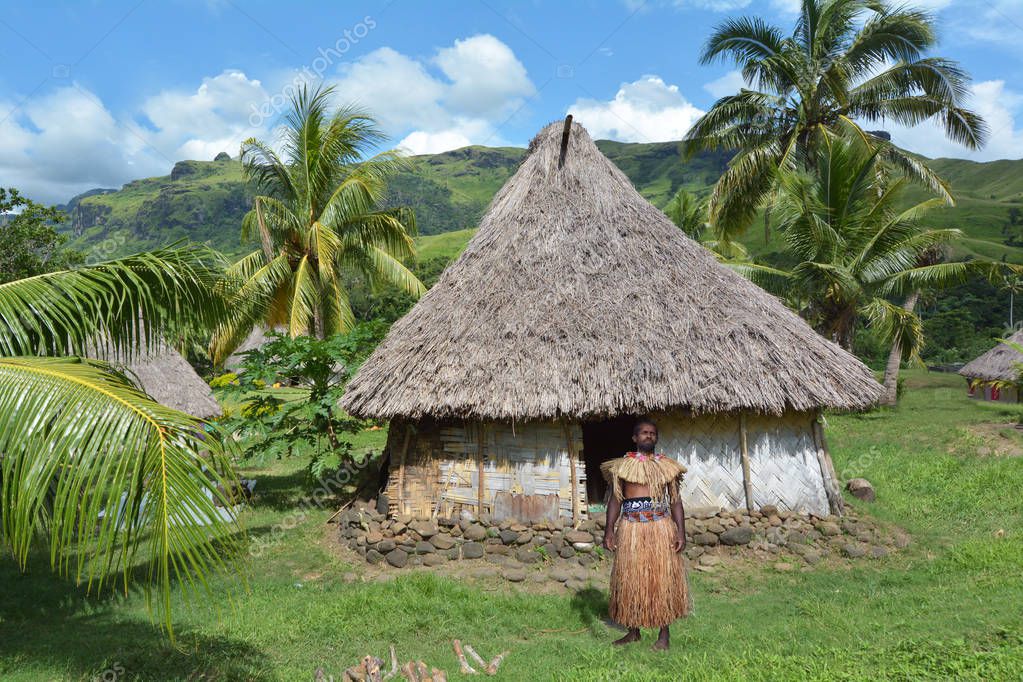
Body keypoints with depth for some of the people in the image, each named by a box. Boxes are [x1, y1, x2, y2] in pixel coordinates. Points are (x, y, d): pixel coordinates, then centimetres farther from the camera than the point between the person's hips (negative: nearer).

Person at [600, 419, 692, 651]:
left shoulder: (667, 466, 8)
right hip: (630, 528, 1)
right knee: (629, 578, 5)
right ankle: (633, 631, 20)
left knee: (662, 578, 1)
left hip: (661, 527, 0)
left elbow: (675, 501, 6)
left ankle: (664, 635, 13)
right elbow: (615, 500, 6)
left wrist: (681, 532, -3)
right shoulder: (622, 466, 7)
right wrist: (609, 529, -4)